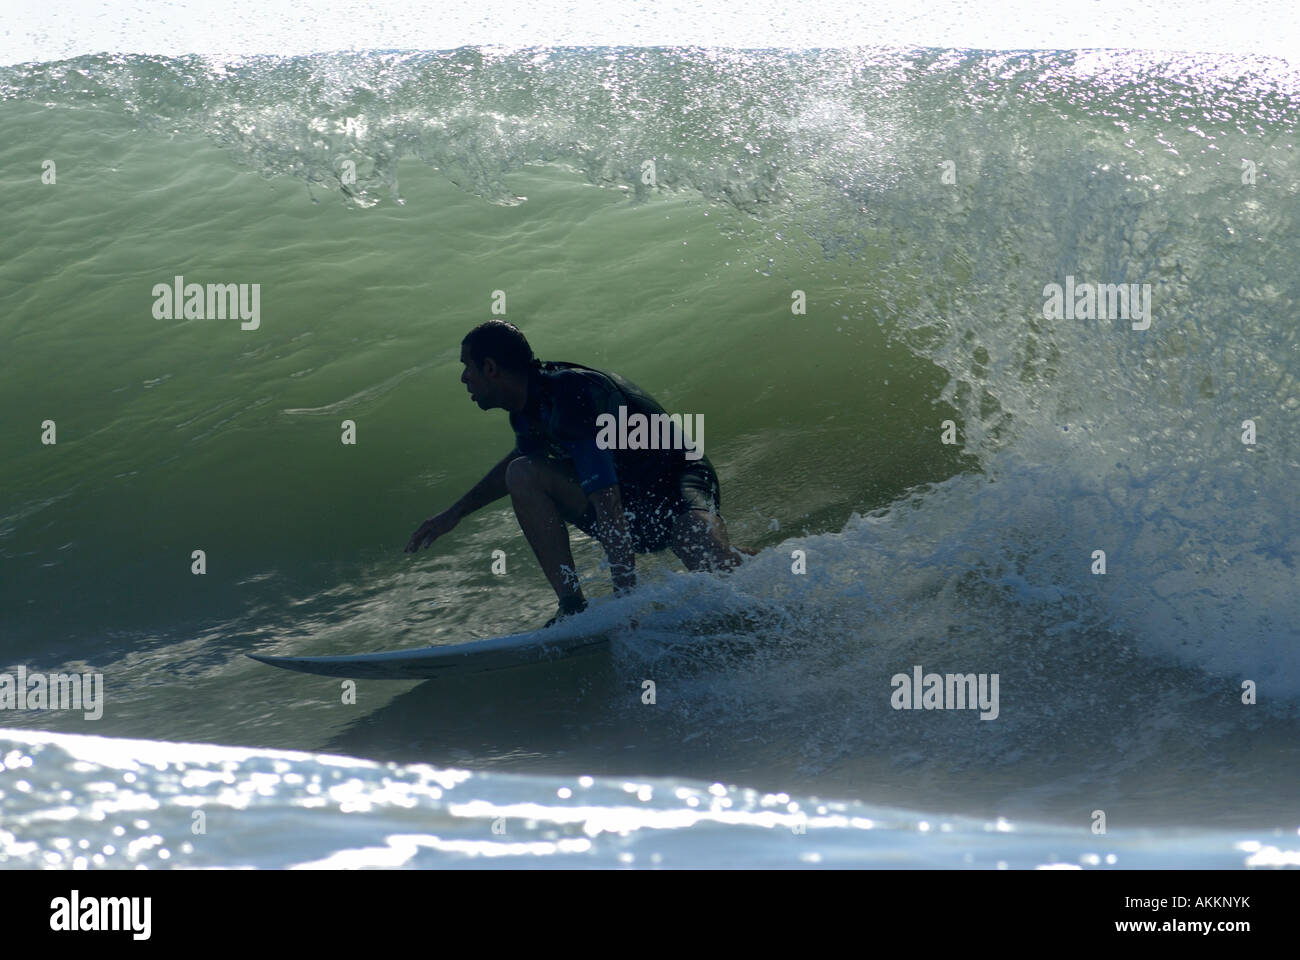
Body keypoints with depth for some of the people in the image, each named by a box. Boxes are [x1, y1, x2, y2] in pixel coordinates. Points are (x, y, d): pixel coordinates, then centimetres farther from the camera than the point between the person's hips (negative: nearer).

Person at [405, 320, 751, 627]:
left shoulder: (570, 395, -27)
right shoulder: (528, 409, 2)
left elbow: (609, 505, -34)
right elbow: (519, 465, 28)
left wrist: (627, 596, -38)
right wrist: (454, 514, 30)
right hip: (629, 502, 8)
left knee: (713, 566, -39)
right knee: (522, 475, -12)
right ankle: (573, 607, -17)